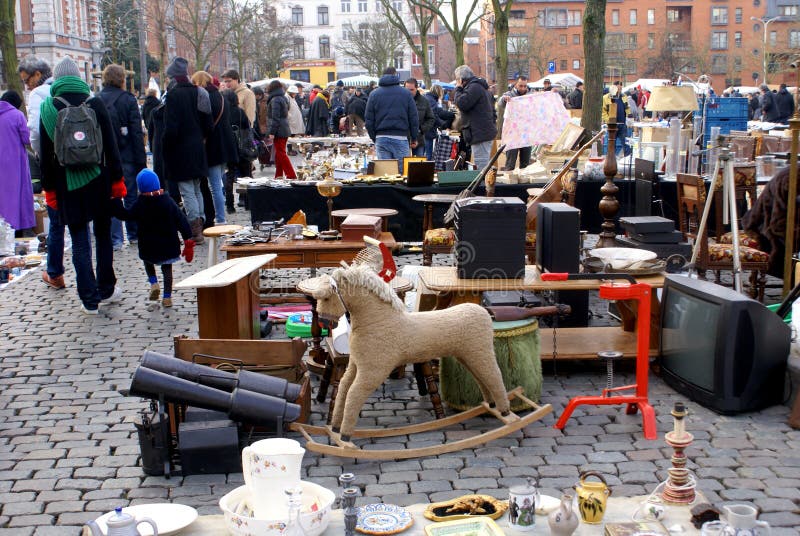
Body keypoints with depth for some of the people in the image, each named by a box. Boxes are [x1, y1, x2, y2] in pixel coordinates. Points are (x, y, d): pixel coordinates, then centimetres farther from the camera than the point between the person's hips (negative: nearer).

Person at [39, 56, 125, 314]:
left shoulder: (48, 109, -3)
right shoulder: (95, 104, -3)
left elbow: (46, 153, -1)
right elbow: (111, 146, -3)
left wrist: (49, 187, 6)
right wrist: (117, 179, 4)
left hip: (67, 185, 0)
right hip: (97, 181, 1)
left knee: (79, 240, 4)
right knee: (103, 235, 14)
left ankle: (89, 299, 3)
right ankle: (106, 290, 22)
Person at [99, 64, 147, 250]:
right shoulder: (128, 99, -6)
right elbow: (136, 132, -8)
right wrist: (141, 160, -5)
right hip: (126, 157, -2)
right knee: (131, 196, 11)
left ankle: (115, 239, 4)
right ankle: (134, 233, 20)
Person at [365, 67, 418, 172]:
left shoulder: (374, 94, 6)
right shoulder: (406, 93, 3)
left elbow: (368, 120, 5)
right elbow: (414, 118, 3)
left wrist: (374, 138, 13)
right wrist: (414, 139, 12)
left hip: (381, 138, 2)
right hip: (400, 137, -2)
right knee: (403, 171, 0)